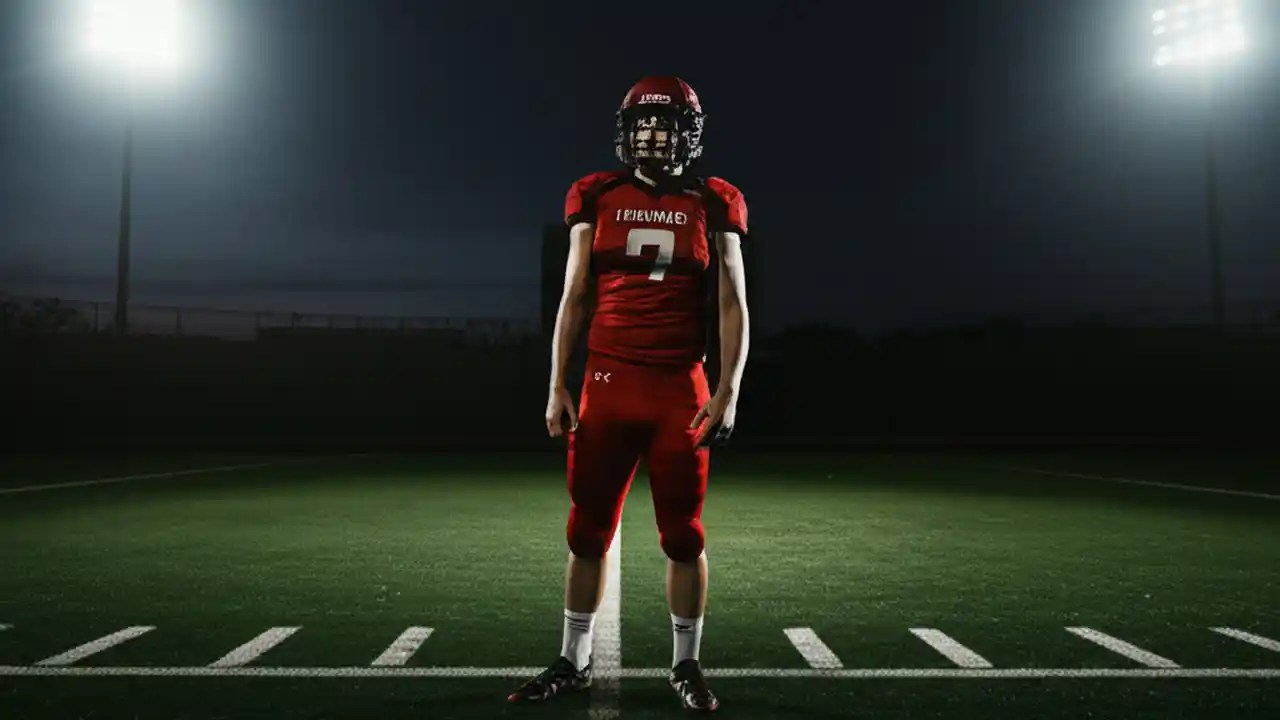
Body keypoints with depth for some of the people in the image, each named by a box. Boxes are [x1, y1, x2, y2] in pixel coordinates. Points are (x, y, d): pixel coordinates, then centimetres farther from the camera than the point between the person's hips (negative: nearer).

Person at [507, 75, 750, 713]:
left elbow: (733, 307, 2)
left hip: (681, 389, -1)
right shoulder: (597, 197, 7)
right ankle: (573, 661, 24)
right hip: (608, 384, 1)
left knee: (683, 533, 6)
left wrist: (727, 391, -7)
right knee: (588, 530, 8)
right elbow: (572, 297, 8)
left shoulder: (713, 204, 4)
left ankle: (686, 664, 23)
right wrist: (557, 386, 2)